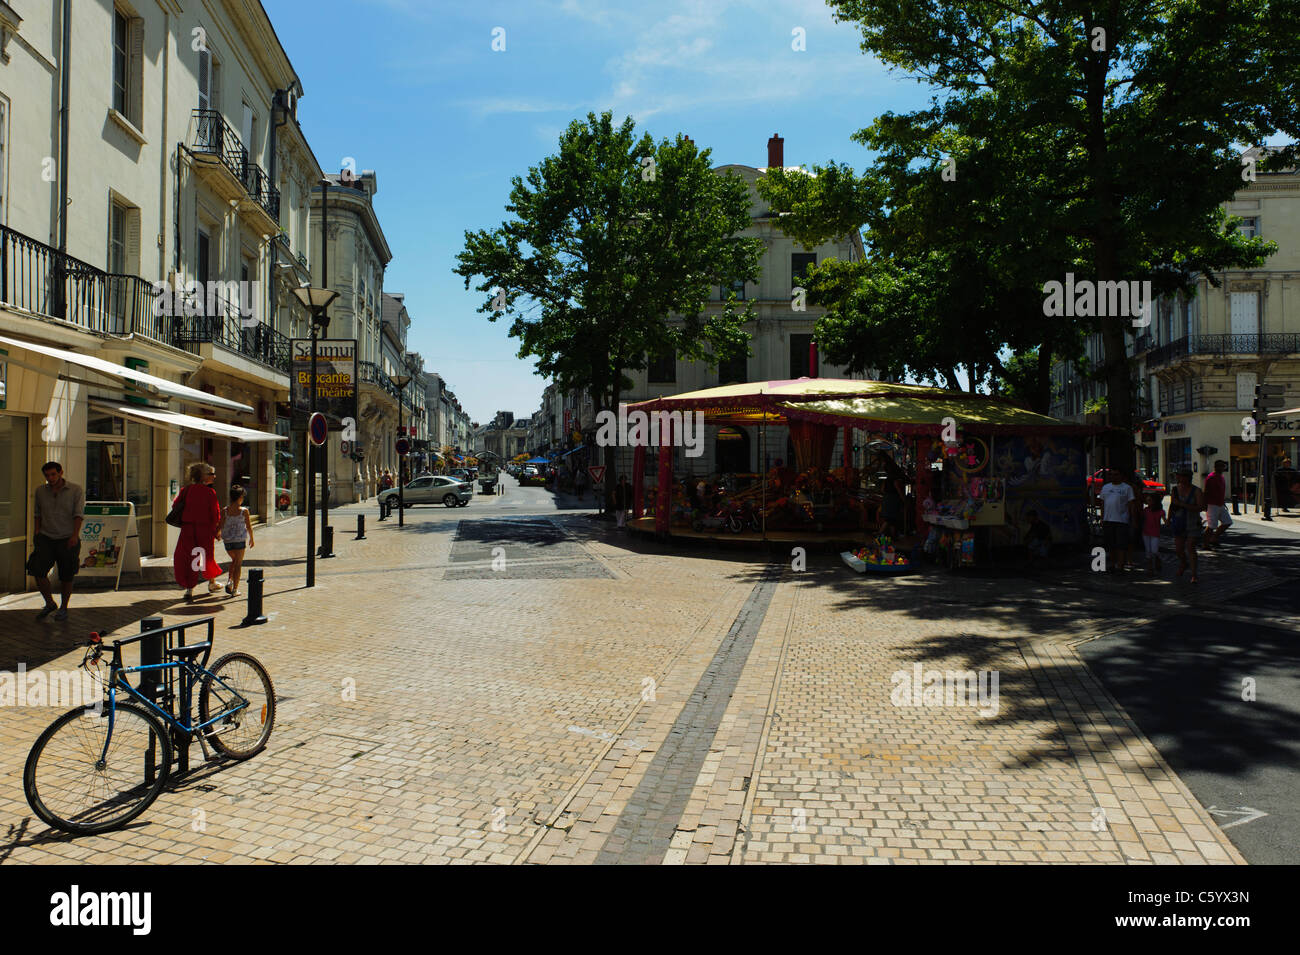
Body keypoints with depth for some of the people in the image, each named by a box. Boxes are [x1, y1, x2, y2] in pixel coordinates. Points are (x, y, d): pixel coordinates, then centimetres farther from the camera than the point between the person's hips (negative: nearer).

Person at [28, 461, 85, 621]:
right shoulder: (40, 491, 8)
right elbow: (38, 514, 18)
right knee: (38, 571, -8)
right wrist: (37, 533, 10)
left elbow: (79, 514, -9)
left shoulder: (76, 491, -3)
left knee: (66, 577, 2)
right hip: (45, 538, 3)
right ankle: (49, 603, 12)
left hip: (67, 539, -3)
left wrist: (75, 535, -19)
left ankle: (63, 608, 19)